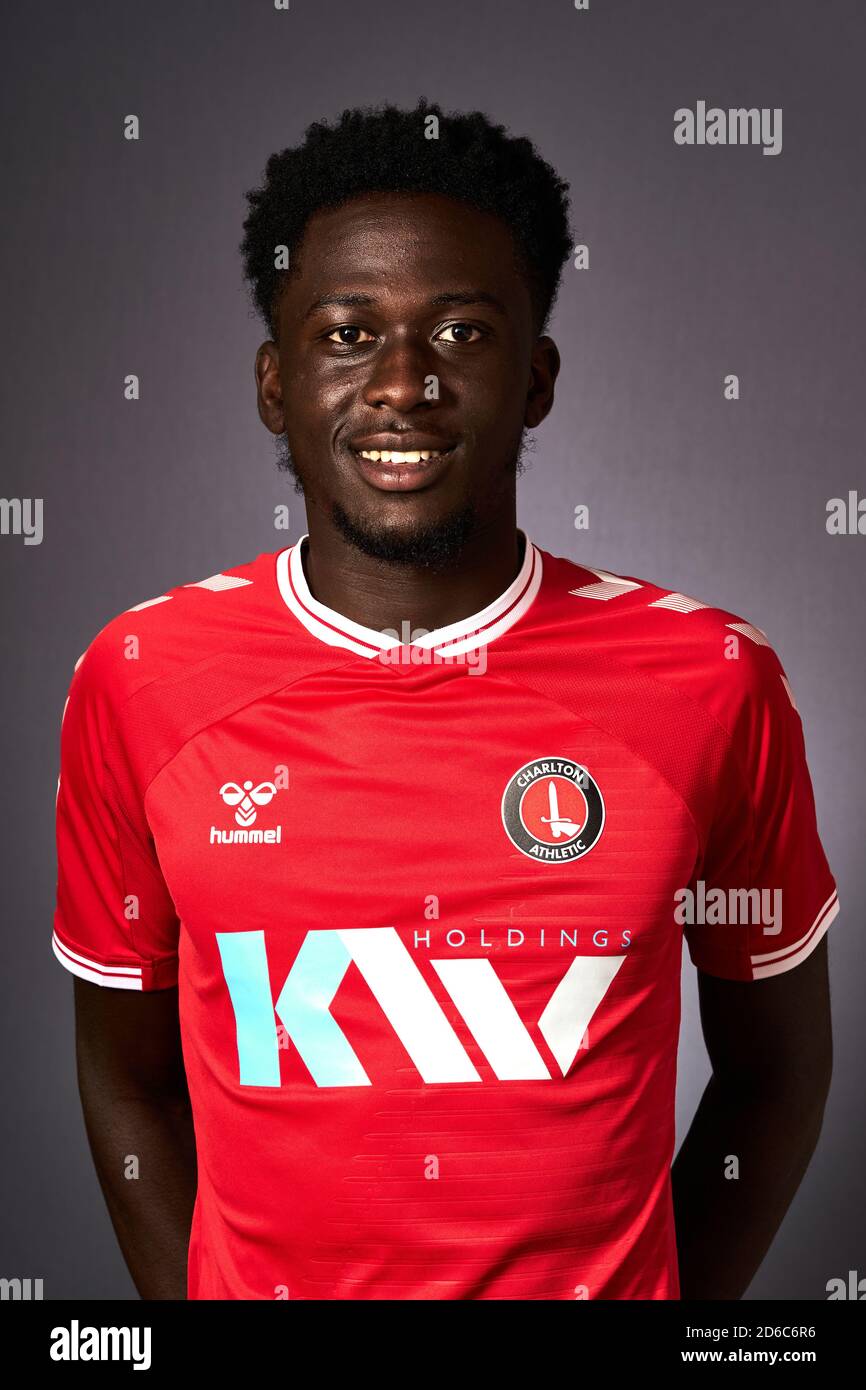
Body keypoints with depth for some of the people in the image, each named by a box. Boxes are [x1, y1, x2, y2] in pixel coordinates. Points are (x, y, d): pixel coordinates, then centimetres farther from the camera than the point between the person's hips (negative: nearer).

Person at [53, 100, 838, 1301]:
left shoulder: (713, 683, -13)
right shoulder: (138, 683, -11)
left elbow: (777, 1072, -1)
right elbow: (129, 1075, -1)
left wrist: (681, 1293, -3)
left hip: (606, 1276, 0)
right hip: (255, 1278, 1)